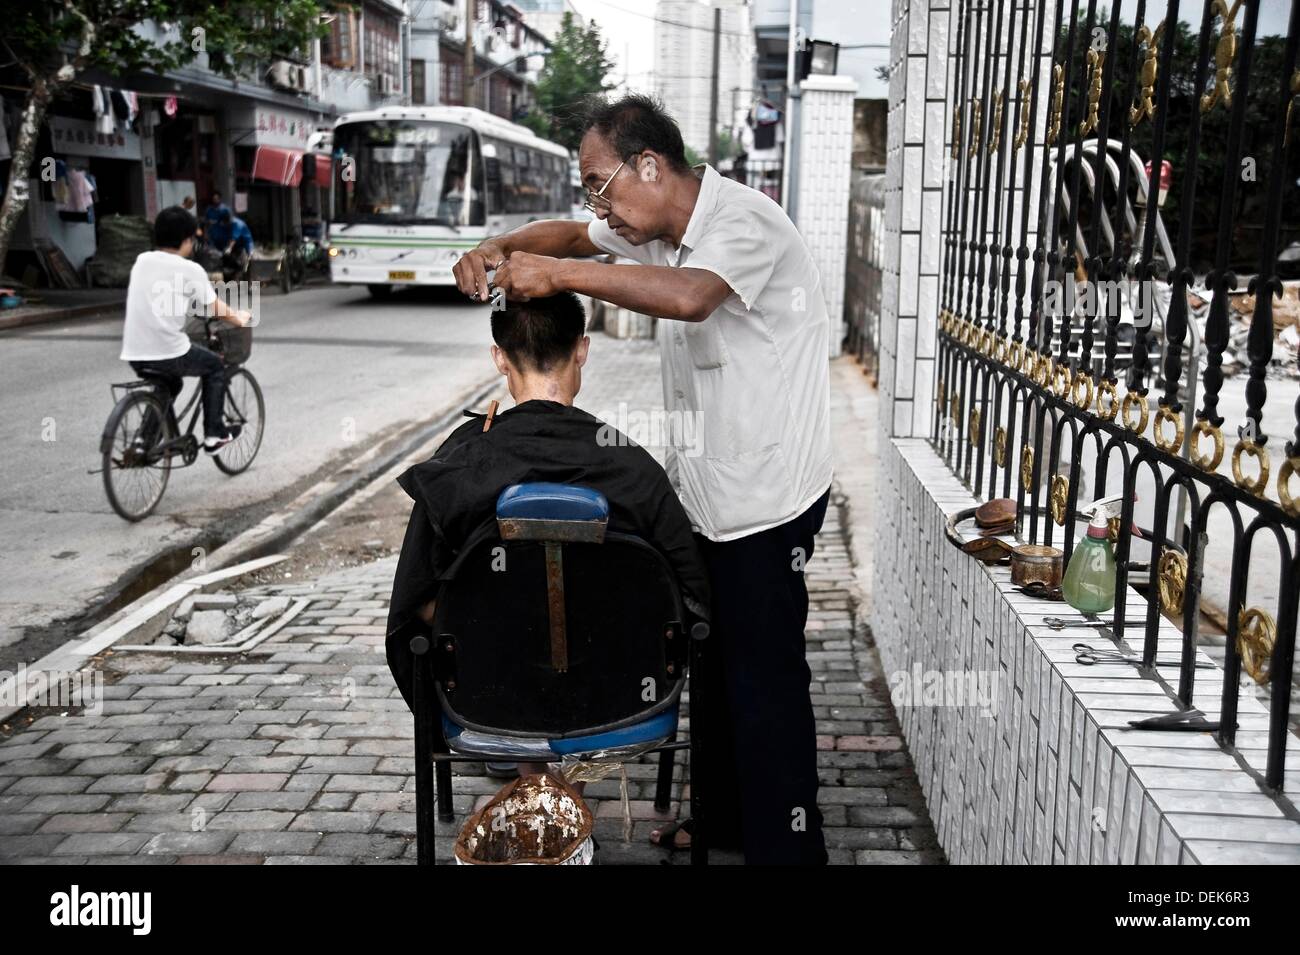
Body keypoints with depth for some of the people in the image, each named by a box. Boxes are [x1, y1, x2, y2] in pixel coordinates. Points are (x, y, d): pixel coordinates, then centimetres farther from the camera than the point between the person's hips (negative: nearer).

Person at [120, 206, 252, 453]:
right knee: (215, 367, 22)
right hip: (169, 352, -5)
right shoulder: (191, 270, -3)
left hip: (134, 353, 6)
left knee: (169, 382, 34)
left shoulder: (142, 261, 11)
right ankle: (214, 434, 18)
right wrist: (239, 319, 26)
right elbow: (216, 308, 5)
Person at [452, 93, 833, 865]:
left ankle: (787, 845, 13)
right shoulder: (659, 227, 8)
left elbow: (689, 296, -40)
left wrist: (560, 273, -34)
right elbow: (574, 234, 20)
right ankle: (726, 819, 36)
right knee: (716, 664, 19)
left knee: (764, 678, -2)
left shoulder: (744, 221, -20)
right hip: (711, 492, 10)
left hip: (765, 498, -10)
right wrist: (501, 248, 0)